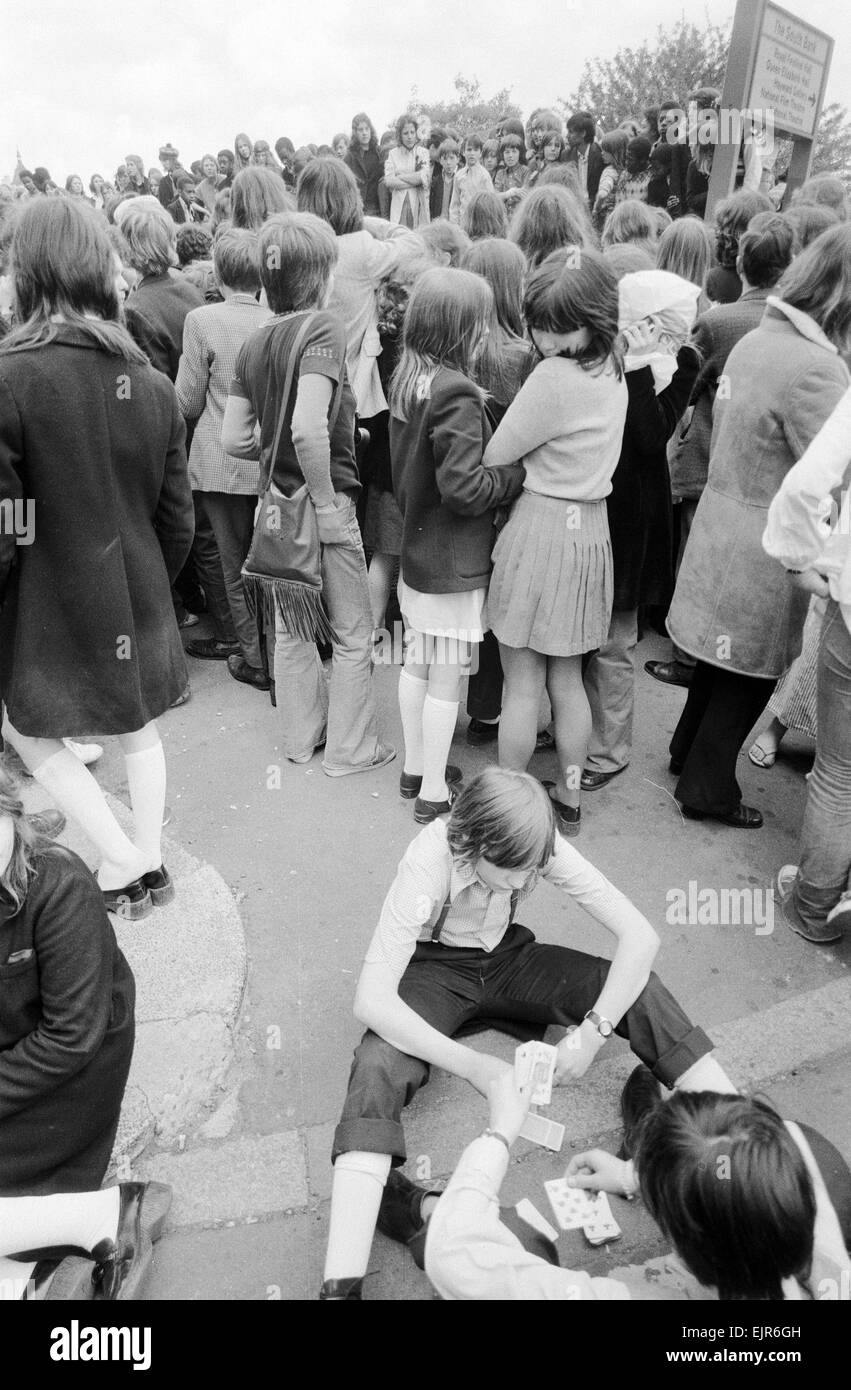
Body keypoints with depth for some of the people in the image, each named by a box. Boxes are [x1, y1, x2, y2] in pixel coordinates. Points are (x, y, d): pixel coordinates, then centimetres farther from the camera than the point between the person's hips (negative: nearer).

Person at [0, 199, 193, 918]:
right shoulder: (152, 384, -4)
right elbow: (177, 516, 2)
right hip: (137, 598, 5)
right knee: (138, 725, 20)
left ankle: (124, 862, 16)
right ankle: (149, 863, 32)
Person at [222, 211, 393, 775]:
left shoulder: (255, 341, 5)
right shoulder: (322, 327, -16)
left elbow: (235, 439, 5)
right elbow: (308, 428, -30)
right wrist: (327, 500, -19)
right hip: (322, 506, -7)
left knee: (292, 627, 18)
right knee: (353, 634, 9)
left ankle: (302, 736, 32)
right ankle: (350, 748, 20)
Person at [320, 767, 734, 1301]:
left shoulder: (543, 849, -24)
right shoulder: (429, 861, -33)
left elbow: (640, 937, -21)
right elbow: (371, 1000, -36)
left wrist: (594, 1031, -29)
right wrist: (473, 1066, -36)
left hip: (506, 957, 3)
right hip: (434, 968, -3)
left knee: (639, 989, -18)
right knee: (379, 1067, -33)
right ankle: (342, 1286, -34)